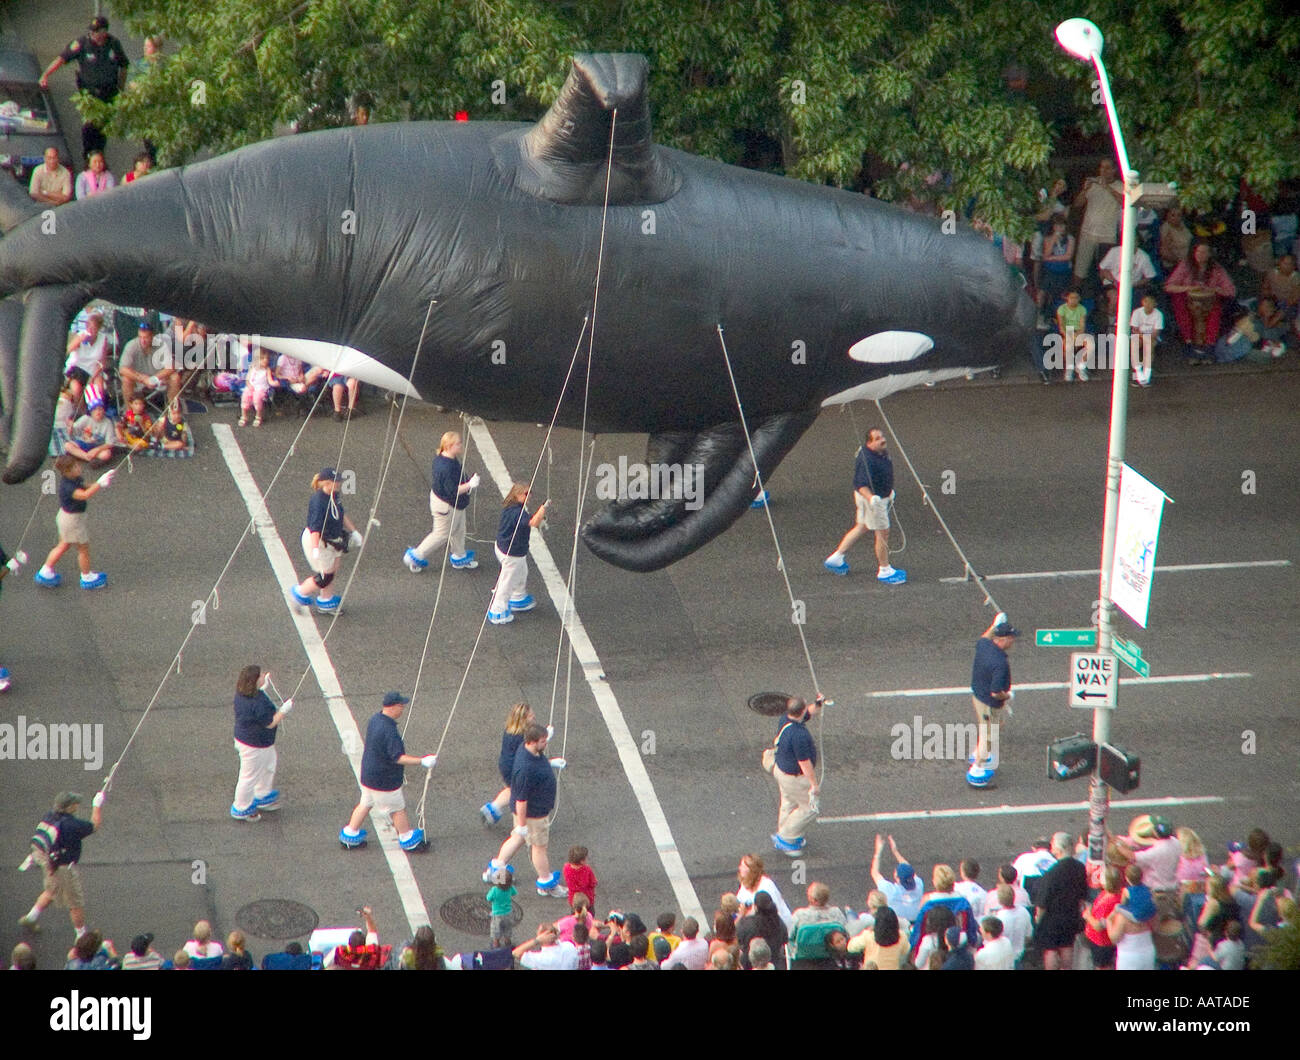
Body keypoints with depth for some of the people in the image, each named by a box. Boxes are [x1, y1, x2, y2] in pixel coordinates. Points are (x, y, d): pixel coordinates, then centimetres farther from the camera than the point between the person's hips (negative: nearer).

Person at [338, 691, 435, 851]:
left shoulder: (375, 719, 0)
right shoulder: (389, 731, -31)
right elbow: (398, 757, -31)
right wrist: (422, 761, -32)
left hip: (368, 775, 9)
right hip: (384, 780, -9)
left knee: (365, 804, 23)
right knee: (398, 809, 9)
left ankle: (349, 835, 33)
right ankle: (408, 840, 25)